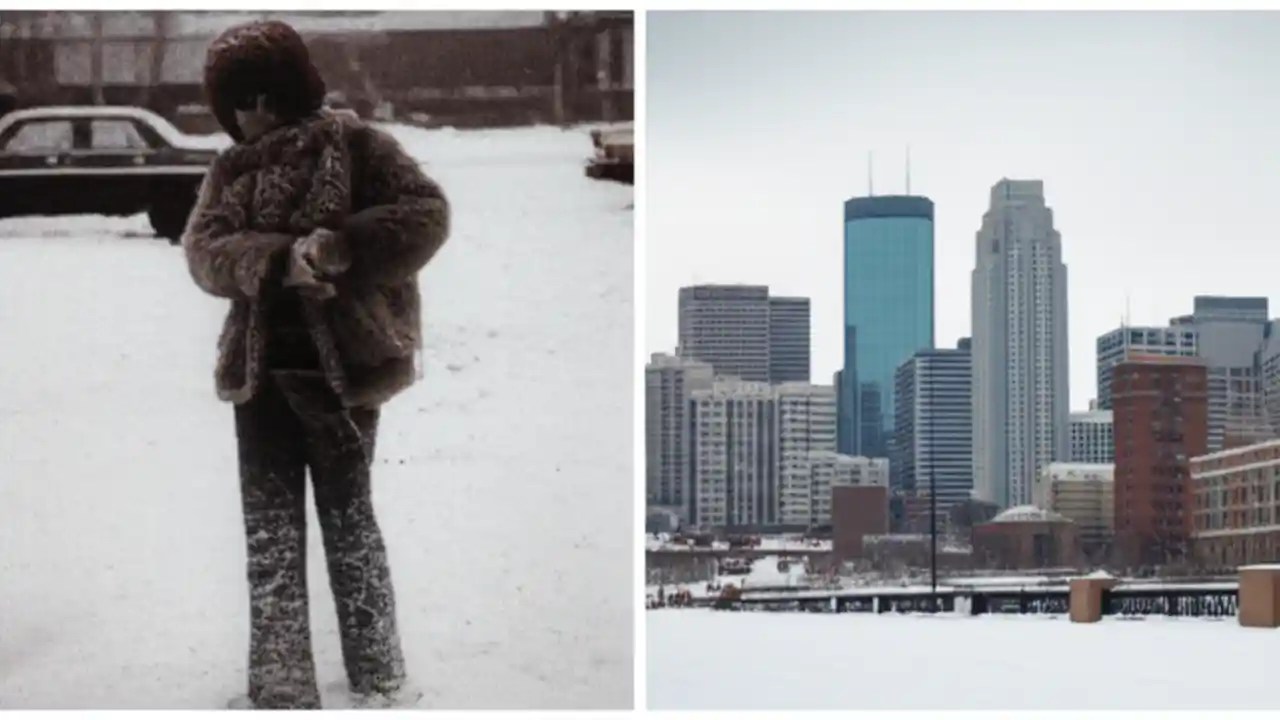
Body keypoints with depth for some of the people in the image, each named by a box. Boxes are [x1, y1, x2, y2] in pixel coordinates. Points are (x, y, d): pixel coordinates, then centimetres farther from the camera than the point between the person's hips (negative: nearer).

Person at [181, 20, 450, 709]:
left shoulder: (352, 144, -3)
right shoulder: (229, 171, 10)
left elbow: (427, 211, -9)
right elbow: (204, 250, -4)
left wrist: (347, 245, -24)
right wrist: (278, 260, -23)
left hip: (341, 363, -5)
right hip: (262, 370, 5)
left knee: (346, 516, 3)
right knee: (270, 526, 6)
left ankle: (378, 673, 16)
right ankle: (281, 684, 14)